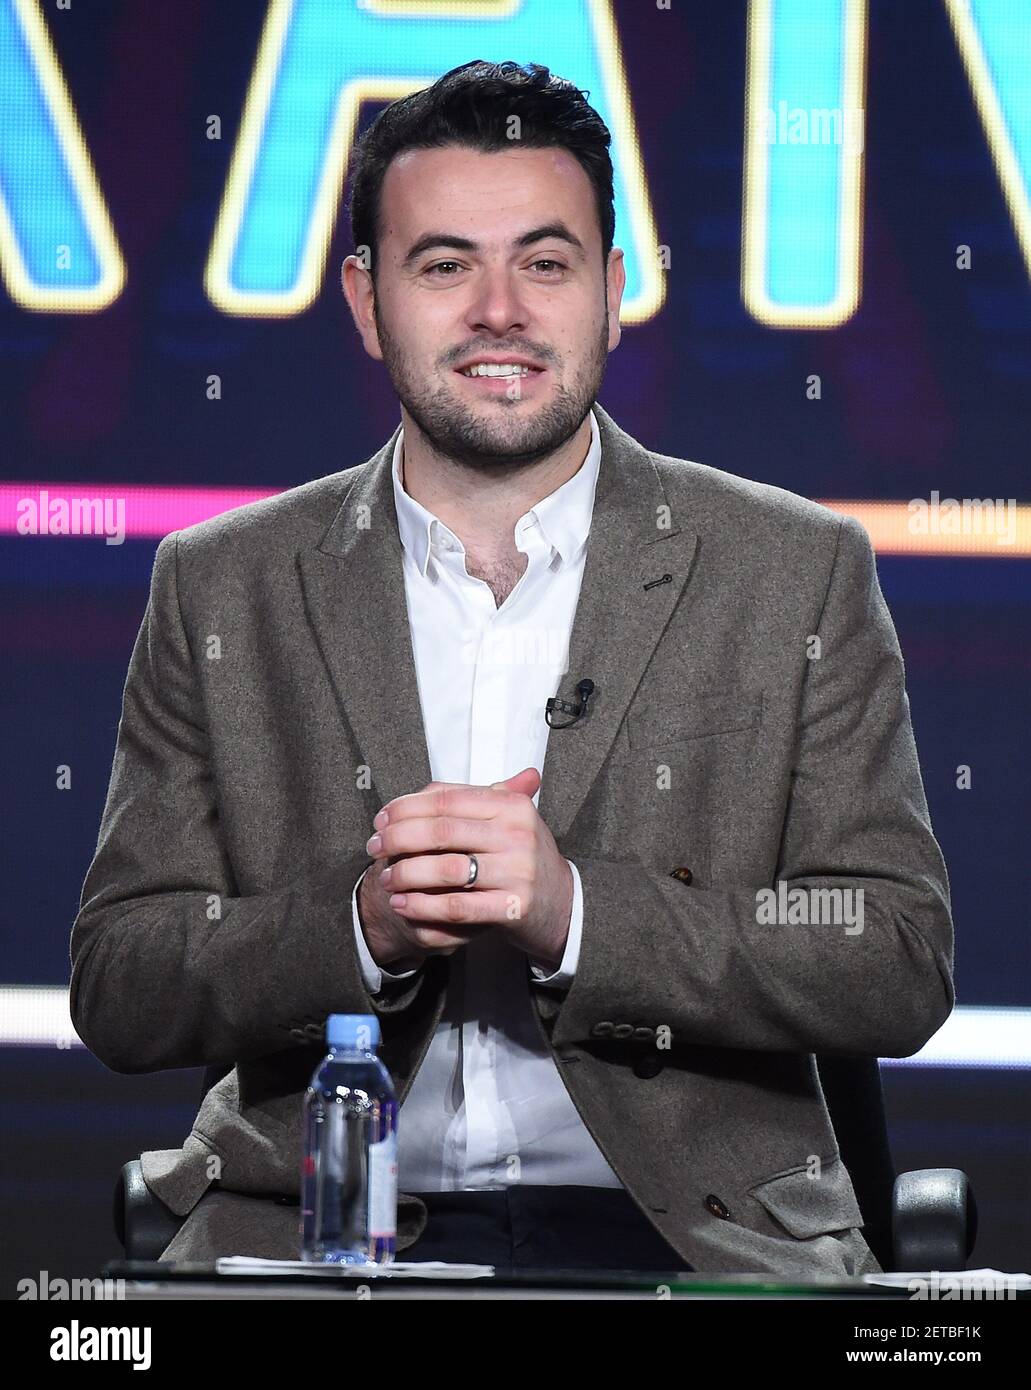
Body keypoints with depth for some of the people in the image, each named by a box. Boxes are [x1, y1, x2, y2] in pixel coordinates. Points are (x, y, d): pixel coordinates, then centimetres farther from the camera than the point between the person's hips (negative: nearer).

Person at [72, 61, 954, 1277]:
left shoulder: (801, 576, 8)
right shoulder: (221, 591, 12)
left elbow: (903, 969, 2)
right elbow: (117, 992, 9)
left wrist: (576, 912, -13)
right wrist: (364, 926, -11)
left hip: (684, 1235, 0)